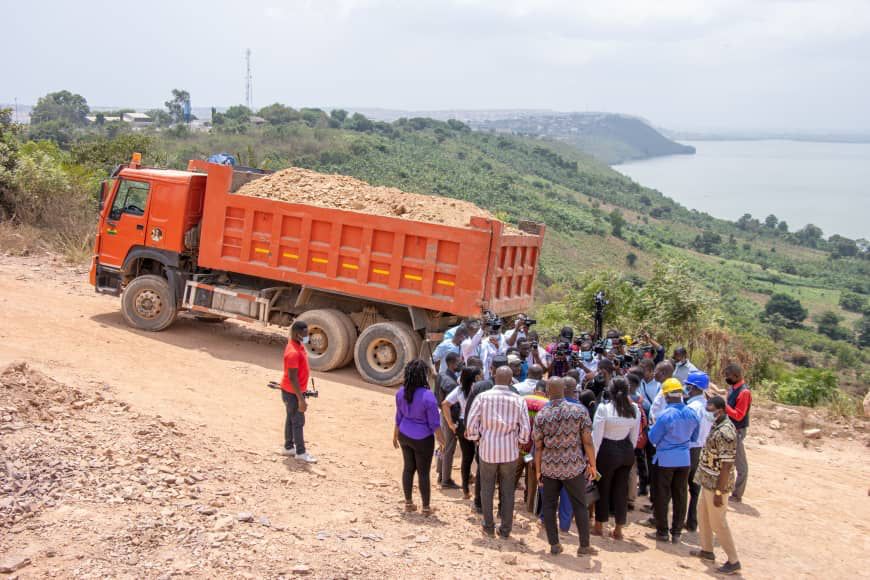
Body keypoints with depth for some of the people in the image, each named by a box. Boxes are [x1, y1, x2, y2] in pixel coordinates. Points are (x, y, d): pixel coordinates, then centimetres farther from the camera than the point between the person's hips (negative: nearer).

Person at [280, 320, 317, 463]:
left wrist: (301, 395, 22)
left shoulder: (299, 345, 4)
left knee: (291, 419, 17)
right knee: (298, 422, -1)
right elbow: (292, 378, -27)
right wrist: (301, 399, -25)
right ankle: (300, 452, 8)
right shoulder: (293, 352, -27)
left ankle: (288, 447, 27)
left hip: (294, 391, 9)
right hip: (292, 393, -9)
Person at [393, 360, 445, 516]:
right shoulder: (427, 396, -23)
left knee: (408, 468, 18)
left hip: (405, 436, 5)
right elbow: (434, 423, -16)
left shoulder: (401, 392, -5)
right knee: (423, 472, 6)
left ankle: (408, 503, 27)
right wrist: (442, 441, -5)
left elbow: (399, 417, 5)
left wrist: (396, 435, 17)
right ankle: (426, 507, 17)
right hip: (422, 439, -5)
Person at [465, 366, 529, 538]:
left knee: (487, 489, 14)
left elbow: (471, 425, -8)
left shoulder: (482, 397, -7)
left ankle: (489, 528, 19)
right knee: (507, 491, 12)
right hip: (510, 451, 1)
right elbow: (525, 429, -7)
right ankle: (505, 529, 17)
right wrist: (520, 440, 12)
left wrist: (476, 437, 10)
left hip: (487, 449, -1)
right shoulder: (518, 400, -5)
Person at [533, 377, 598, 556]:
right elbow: (587, 442, -7)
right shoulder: (579, 410, -9)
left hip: (549, 468, 1)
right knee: (580, 506, 10)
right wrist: (592, 464, 4)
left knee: (549, 505, 13)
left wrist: (538, 470, 10)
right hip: (574, 467, -1)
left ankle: (554, 545, 14)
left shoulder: (541, 415, -5)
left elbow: (538, 446, -1)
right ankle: (584, 546, 15)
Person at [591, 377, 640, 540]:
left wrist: (592, 459, -6)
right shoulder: (635, 409, -3)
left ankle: (599, 526, 23)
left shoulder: (604, 408, -15)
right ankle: (618, 530, 20)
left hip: (607, 450, -4)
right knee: (621, 490, 12)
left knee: (603, 489, 11)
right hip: (626, 451, 4)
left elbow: (597, 436, -13)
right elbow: (635, 436, 6)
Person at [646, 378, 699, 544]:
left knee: (662, 496, 7)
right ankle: (676, 533, 17)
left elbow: (653, 438, -10)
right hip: (684, 459, 5)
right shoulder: (691, 414, -2)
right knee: (680, 496, 11)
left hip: (666, 459, -5)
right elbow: (694, 437, 12)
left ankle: (662, 532, 13)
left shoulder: (666, 415, -18)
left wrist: (652, 428, 9)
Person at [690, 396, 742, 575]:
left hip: (716, 484, -10)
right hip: (708, 481, 10)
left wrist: (719, 492, -22)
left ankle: (733, 561, 11)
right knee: (703, 515, 22)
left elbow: (727, 465, -25)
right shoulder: (717, 426, 4)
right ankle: (707, 550, 36)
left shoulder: (725, 432, -26)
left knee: (718, 523, 1)